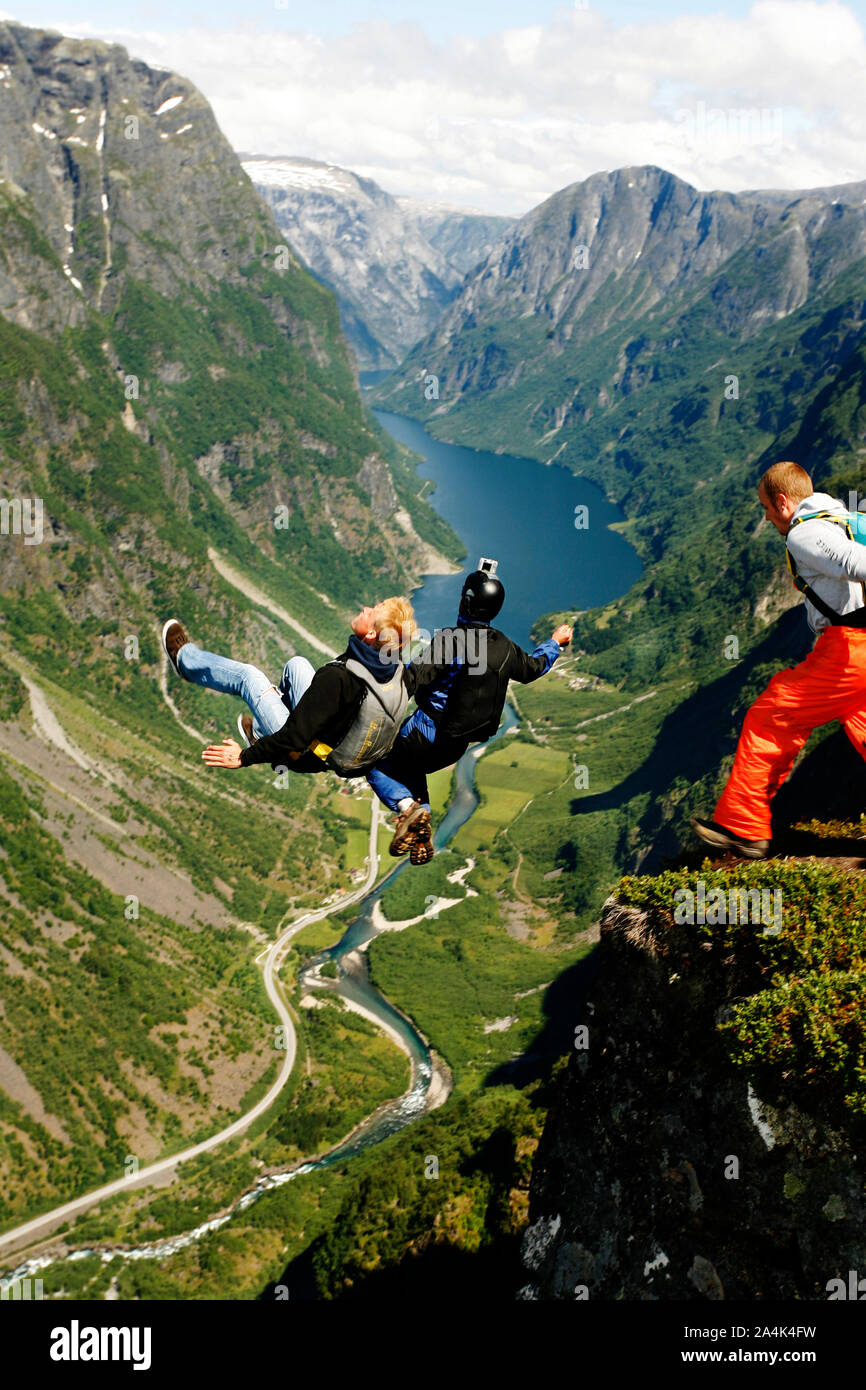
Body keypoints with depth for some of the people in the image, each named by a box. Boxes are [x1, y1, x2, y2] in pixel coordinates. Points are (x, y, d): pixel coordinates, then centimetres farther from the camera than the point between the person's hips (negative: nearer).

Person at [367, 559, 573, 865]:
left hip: (427, 733, -6)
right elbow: (533, 668, 21)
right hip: (458, 746, 7)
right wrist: (555, 643, 38)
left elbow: (416, 678, -27)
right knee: (411, 769, 29)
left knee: (378, 765, 14)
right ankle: (421, 832, 9)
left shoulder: (450, 638, -20)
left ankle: (408, 806, -14)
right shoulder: (505, 647, 0)